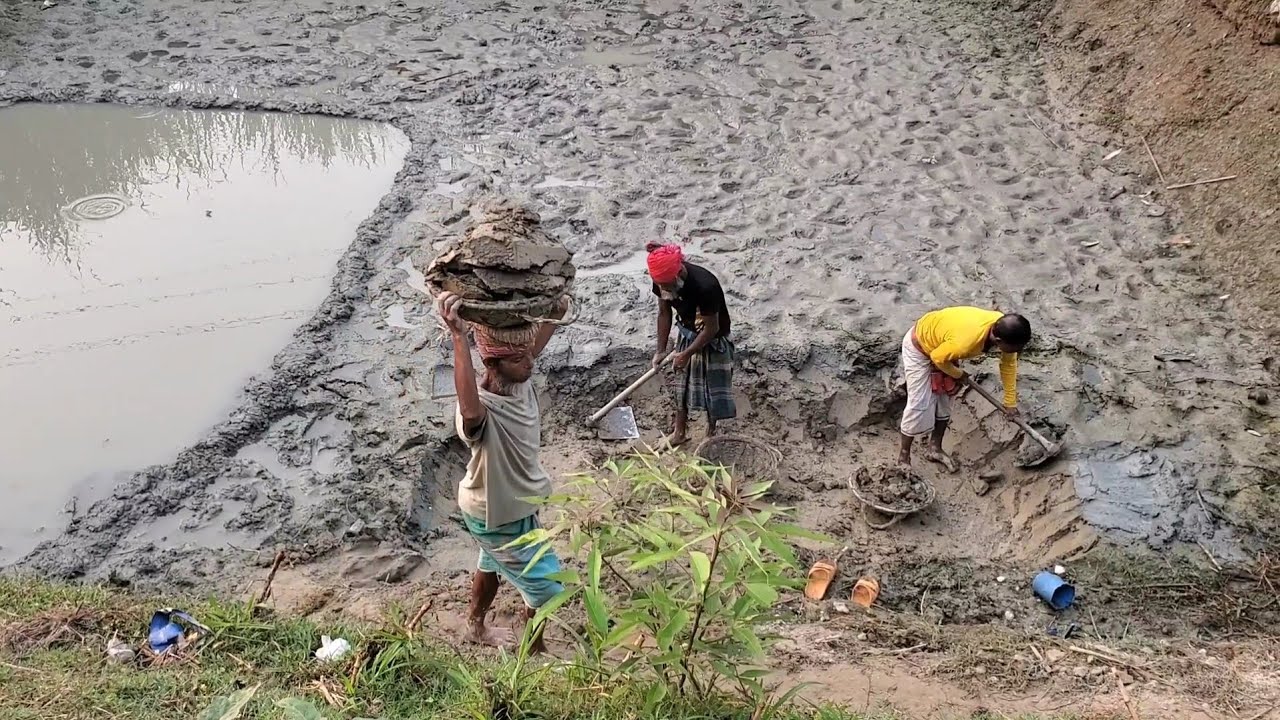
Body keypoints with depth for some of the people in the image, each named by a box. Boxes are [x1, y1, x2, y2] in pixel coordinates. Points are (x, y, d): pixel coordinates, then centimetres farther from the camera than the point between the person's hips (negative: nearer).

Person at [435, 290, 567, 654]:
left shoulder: (518, 379, -19)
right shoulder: (482, 411, -42)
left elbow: (539, 339, -1)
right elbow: (470, 412, -68)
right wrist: (458, 336, -76)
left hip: (512, 502, 8)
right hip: (499, 514, -8)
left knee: (492, 564, 31)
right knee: (547, 585, 9)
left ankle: (476, 626, 57)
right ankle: (534, 650, 34)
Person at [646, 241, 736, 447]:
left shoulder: (704, 285, -38)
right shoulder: (662, 280, -21)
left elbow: (711, 328, -27)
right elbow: (664, 313, -4)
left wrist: (687, 353, -20)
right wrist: (661, 350, -3)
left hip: (712, 340, -5)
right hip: (686, 334, 5)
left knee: (712, 387, 6)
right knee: (682, 383, 15)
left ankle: (711, 432, 27)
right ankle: (680, 432, 30)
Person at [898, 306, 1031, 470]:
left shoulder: (1005, 329, -23)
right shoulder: (965, 342, -45)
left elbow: (1009, 364, -5)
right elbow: (938, 357, -25)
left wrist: (1010, 401, 3)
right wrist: (958, 374, -5)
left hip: (941, 341, 7)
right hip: (919, 347, -7)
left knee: (945, 399, 11)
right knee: (918, 406, -5)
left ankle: (934, 449, 26)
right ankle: (903, 456, 10)